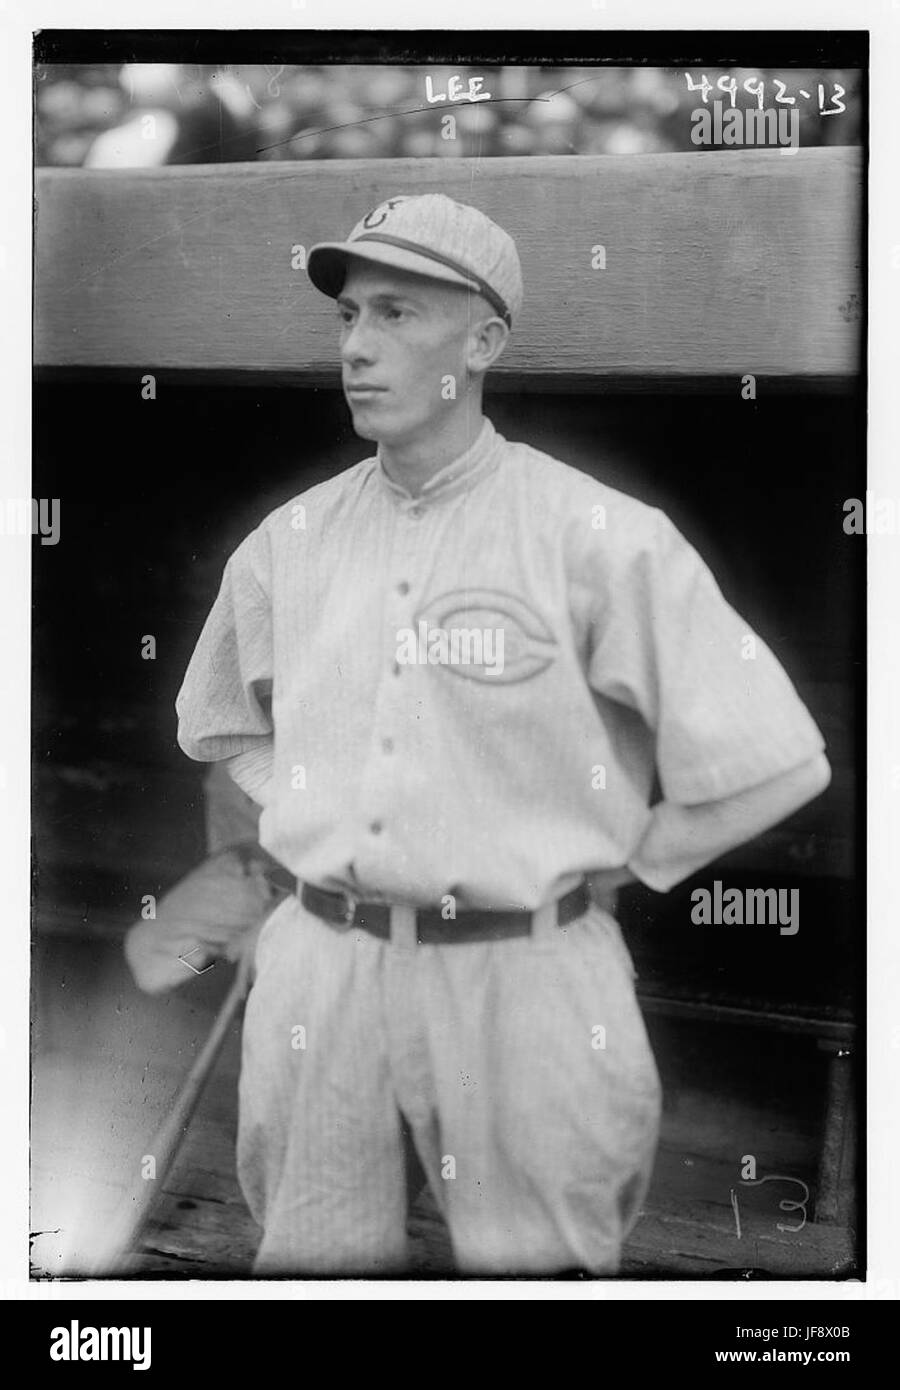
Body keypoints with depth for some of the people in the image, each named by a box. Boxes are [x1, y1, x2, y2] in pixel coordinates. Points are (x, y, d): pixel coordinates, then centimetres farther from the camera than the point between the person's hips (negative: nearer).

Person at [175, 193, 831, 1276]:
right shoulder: (288, 540, 6)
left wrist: (606, 867, -5)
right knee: (314, 1257, 16)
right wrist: (313, 818, 11)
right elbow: (219, 725, 25)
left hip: (523, 974, -4)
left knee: (534, 1259, 9)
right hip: (318, 969, 4)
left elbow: (771, 762, -12)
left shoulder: (597, 535, -10)